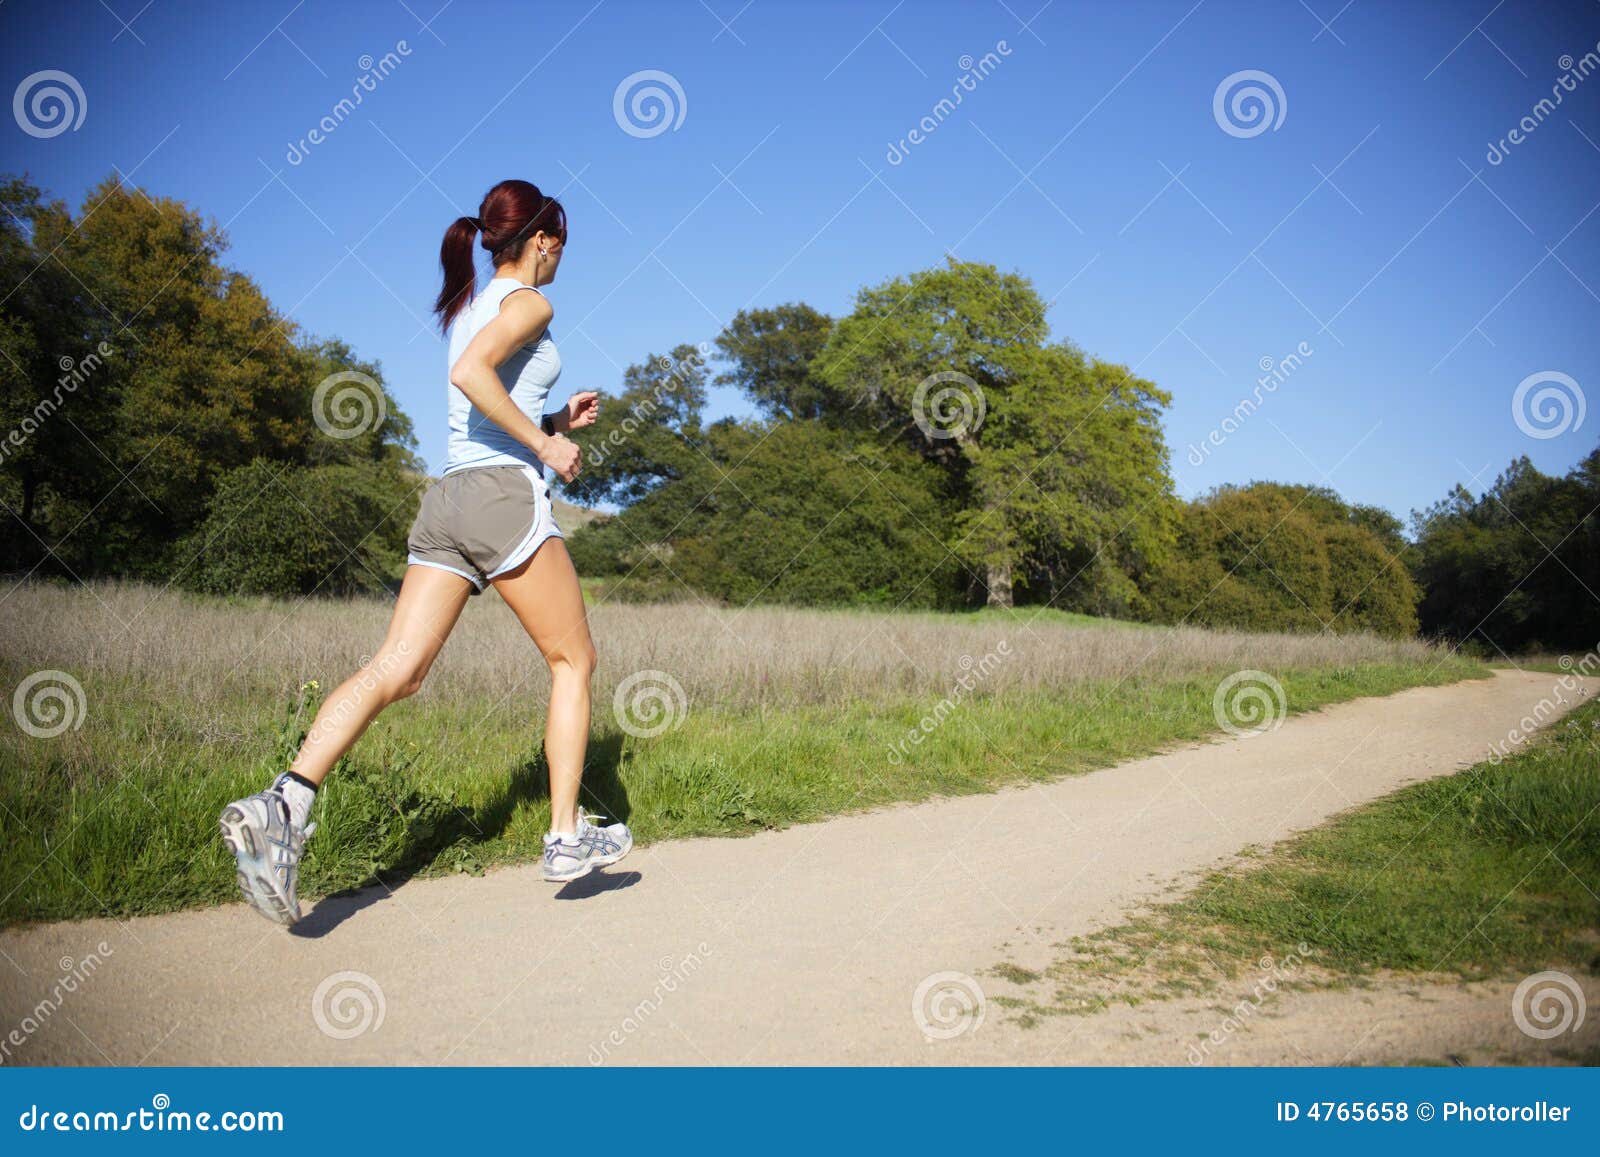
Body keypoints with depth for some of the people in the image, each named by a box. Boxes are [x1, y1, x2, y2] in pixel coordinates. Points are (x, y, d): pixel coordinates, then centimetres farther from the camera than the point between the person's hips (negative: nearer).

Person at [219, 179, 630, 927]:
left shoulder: (469, 307, 25)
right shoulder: (527, 302, -1)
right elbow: (469, 374, -21)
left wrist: (556, 421, 25)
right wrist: (546, 444, -14)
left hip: (446, 499, 7)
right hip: (505, 493, -7)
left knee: (396, 671, -4)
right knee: (573, 661, 7)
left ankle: (285, 804, -22)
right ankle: (567, 838, 7)